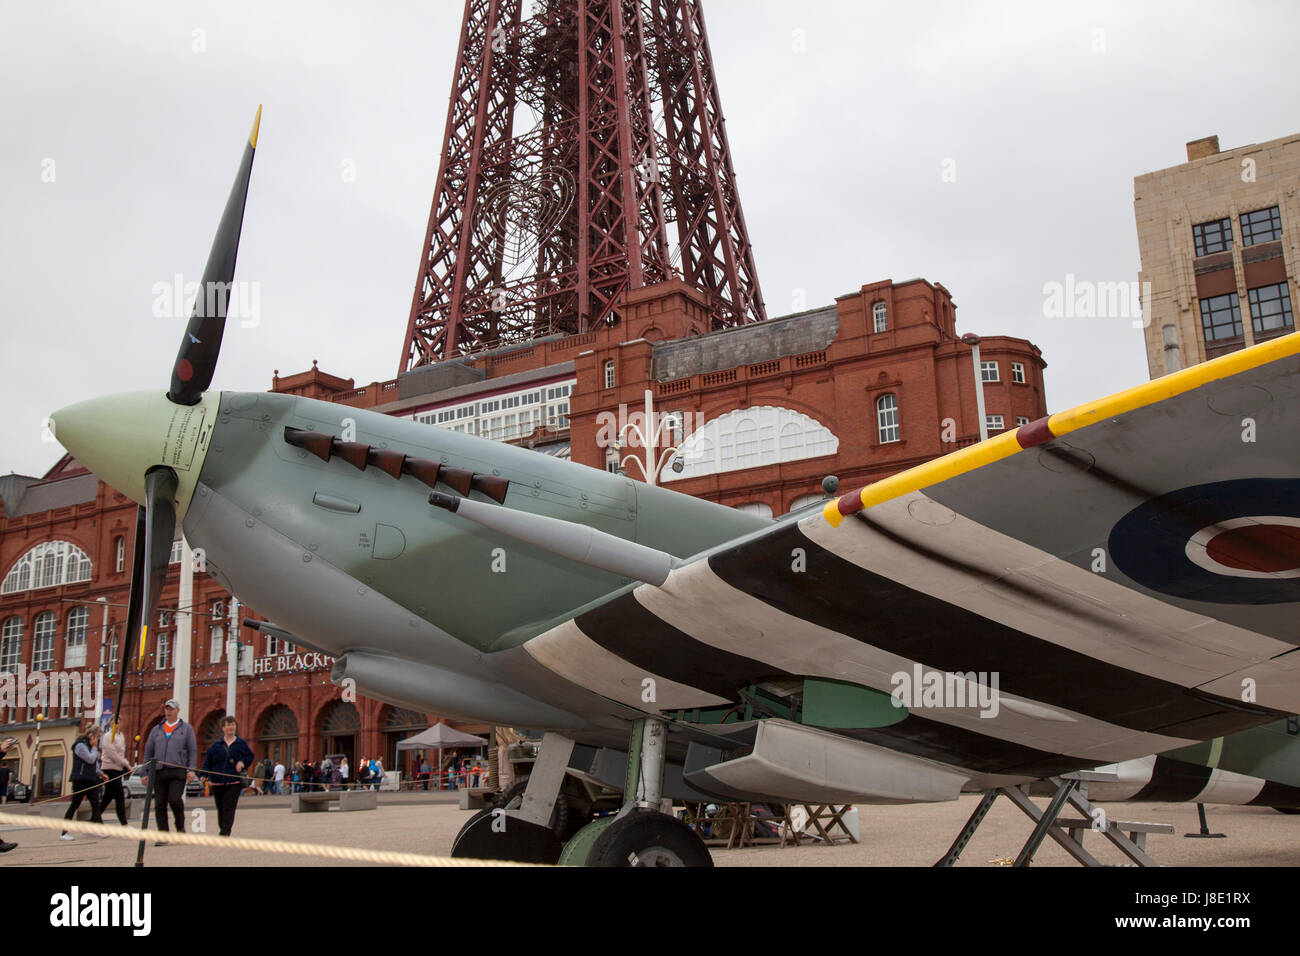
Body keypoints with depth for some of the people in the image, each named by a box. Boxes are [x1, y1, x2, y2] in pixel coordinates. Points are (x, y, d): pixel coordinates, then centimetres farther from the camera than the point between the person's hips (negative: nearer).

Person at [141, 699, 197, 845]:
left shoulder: (186, 729, 11)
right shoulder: (156, 730, 18)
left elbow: (193, 750, 6)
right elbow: (148, 751, 17)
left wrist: (191, 769, -6)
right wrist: (146, 772, 10)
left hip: (178, 770, -3)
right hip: (158, 771, 3)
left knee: (175, 799, -15)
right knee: (160, 804, 0)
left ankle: (181, 828, 7)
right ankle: (163, 835, 6)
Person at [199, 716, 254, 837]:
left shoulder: (241, 744, 6)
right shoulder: (216, 745, 7)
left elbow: (250, 756, 11)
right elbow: (207, 761, 7)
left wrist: (242, 762, -9)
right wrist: (204, 775, -5)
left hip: (234, 782, -2)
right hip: (217, 782, 2)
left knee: (229, 809, -11)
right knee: (221, 809, 10)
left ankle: (225, 833, -16)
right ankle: (222, 829, 28)